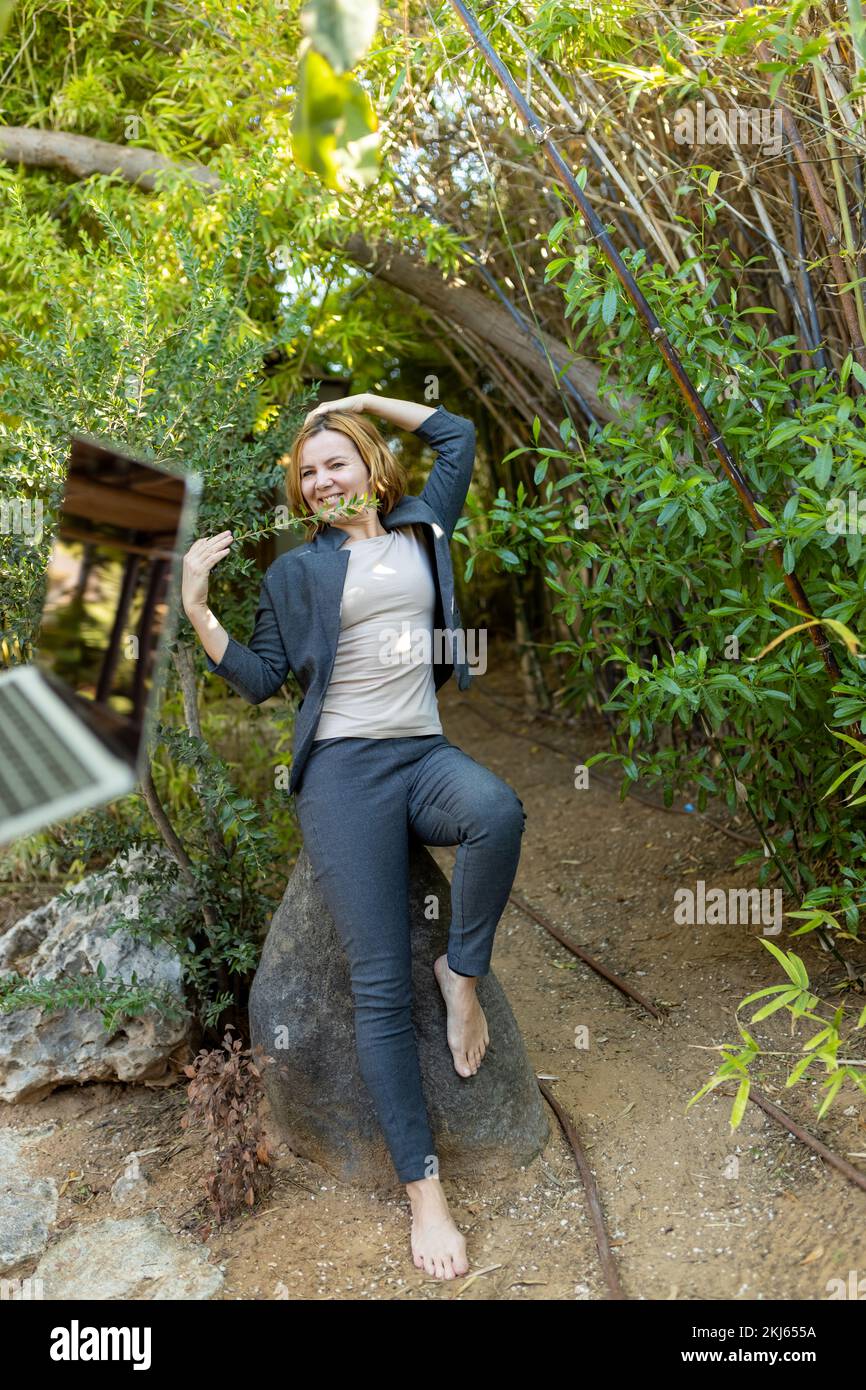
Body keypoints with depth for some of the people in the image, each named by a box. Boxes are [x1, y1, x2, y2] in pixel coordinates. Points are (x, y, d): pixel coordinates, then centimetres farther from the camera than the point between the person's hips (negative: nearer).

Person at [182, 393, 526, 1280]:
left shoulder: (421, 528, 16)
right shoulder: (297, 569, 11)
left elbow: (458, 434, 26)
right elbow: (260, 677, 8)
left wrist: (364, 401, 24)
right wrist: (197, 609, -3)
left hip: (424, 754, 2)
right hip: (344, 767, -2)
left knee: (498, 810, -37)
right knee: (380, 985, -11)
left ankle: (462, 973, -10)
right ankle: (423, 1188, -4)